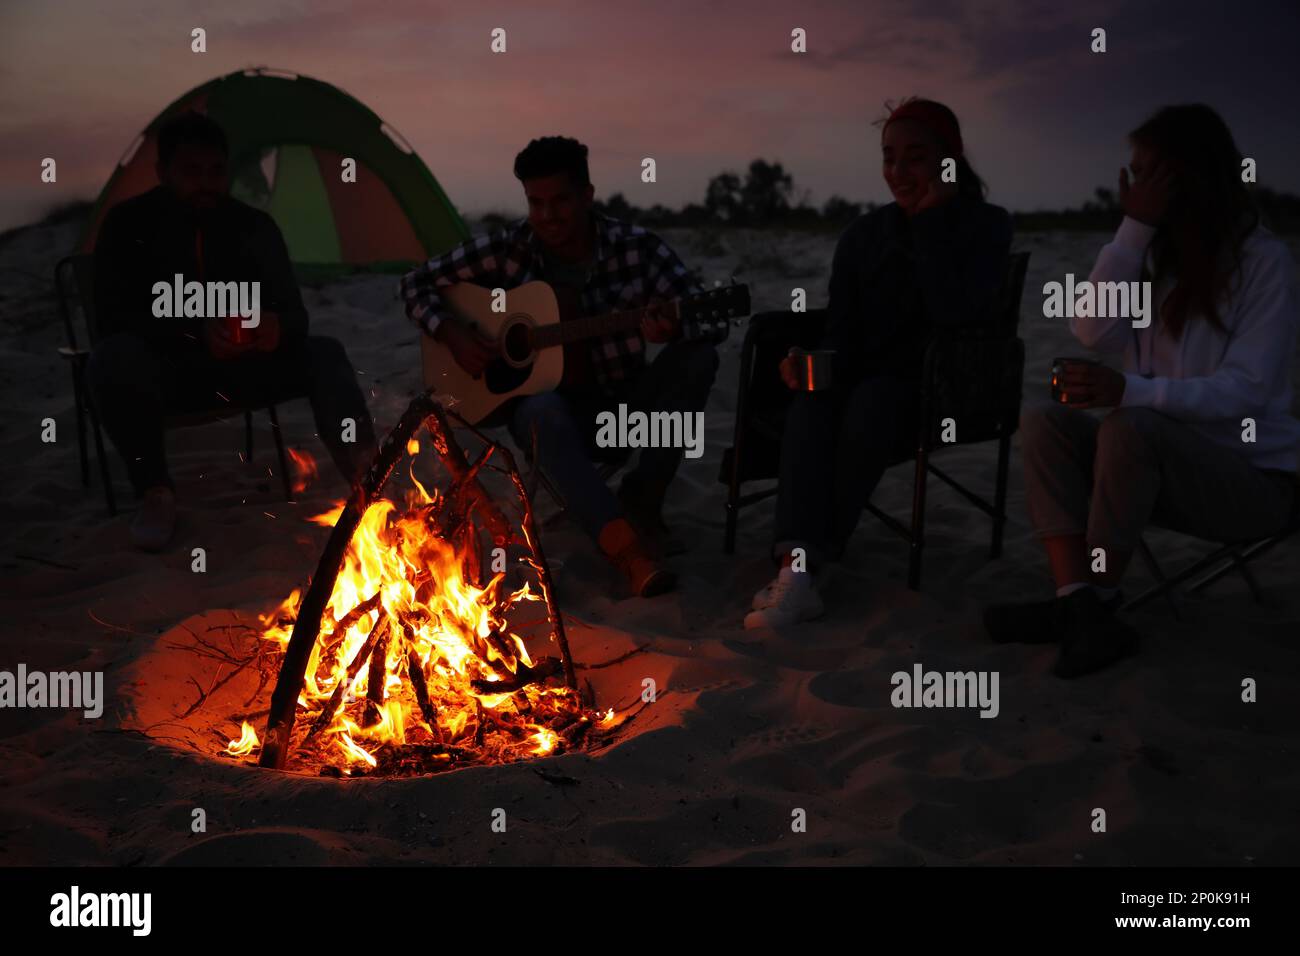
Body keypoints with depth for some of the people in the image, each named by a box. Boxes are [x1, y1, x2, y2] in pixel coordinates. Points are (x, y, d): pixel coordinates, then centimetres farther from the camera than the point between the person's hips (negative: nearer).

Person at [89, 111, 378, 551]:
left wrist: (277, 328, -30)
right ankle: (156, 492, -25)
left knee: (323, 354, -20)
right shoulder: (128, 224, -10)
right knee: (115, 358, -37)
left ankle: (364, 470, -40)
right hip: (162, 370, -3)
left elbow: (293, 313, -3)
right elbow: (114, 320, -16)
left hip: (238, 366, 3)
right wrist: (195, 333, -33)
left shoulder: (255, 226, -2)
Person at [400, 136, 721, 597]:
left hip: (622, 404, 2)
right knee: (543, 411, -38)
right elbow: (418, 284, 5)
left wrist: (671, 328, -36)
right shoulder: (507, 249, -5)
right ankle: (624, 544, -46)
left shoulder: (637, 247, -8)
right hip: (549, 404, -1)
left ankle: (640, 503, -18)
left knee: (696, 356, -24)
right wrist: (452, 334, -13)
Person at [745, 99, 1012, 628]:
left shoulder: (986, 226, 0)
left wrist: (931, 222, -15)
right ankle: (799, 569, -48)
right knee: (812, 401, -32)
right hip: (867, 379, 3)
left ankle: (801, 565, -33)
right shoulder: (863, 235, 10)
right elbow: (841, 333, 6)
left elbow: (955, 313, -18)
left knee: (871, 402, -36)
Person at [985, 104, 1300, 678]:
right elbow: (1093, 331, -8)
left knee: (1130, 427, -33)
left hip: (1251, 476, -6)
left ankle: (1097, 601, -20)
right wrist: (1134, 228, -15)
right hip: (1163, 464, 6)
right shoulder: (1152, 253, 7)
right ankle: (1080, 609, -31)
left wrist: (1132, 392, -35)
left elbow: (1246, 390, -21)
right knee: (1042, 422, -16)